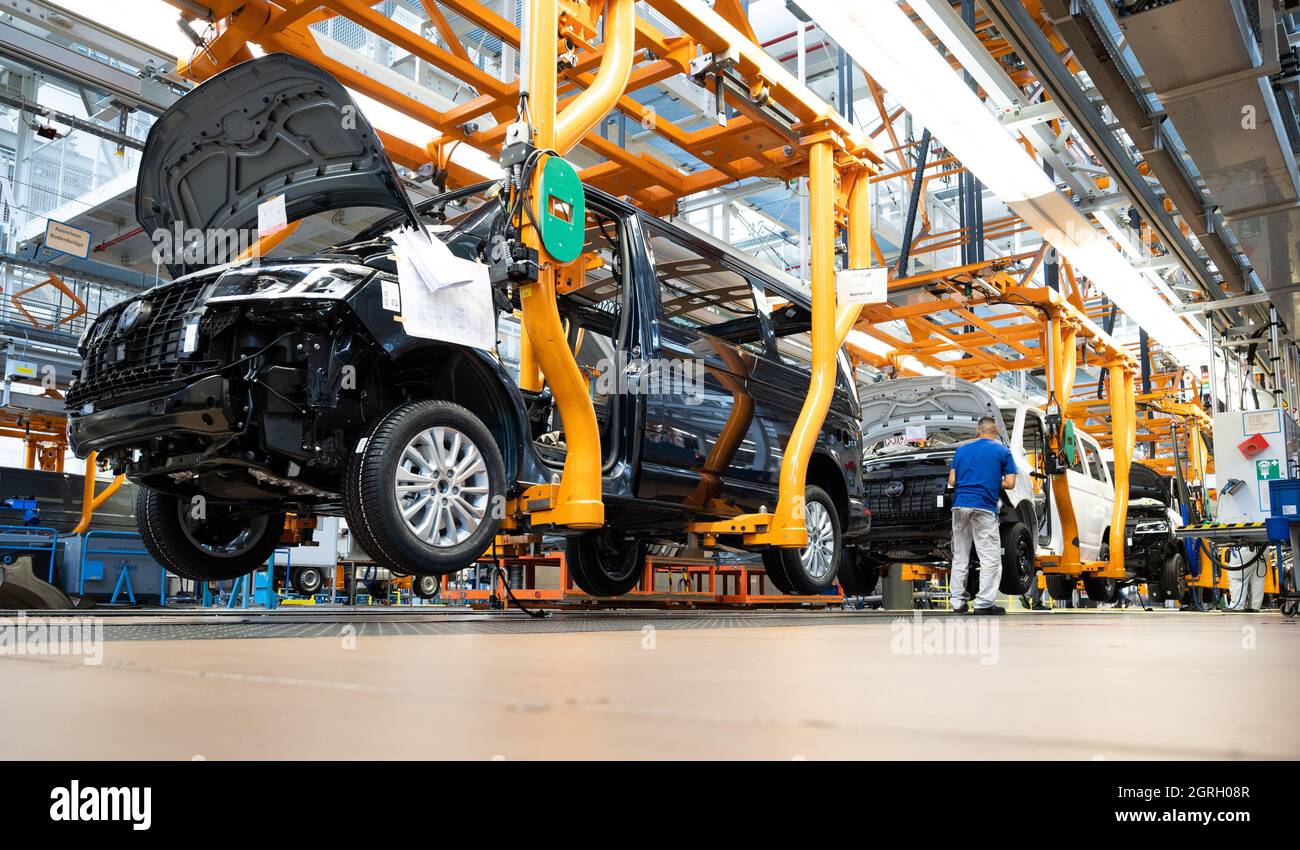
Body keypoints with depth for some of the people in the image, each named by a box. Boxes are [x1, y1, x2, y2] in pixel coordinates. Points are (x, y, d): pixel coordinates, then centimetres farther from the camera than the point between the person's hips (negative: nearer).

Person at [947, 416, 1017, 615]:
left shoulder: (962, 450, 15)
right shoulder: (1002, 451, 6)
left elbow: (952, 481, 11)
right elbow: (1009, 483, 1)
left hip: (960, 505, 4)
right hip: (984, 507, -4)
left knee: (960, 557, 10)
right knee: (990, 558, -1)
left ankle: (957, 601, 9)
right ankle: (984, 603, -7)